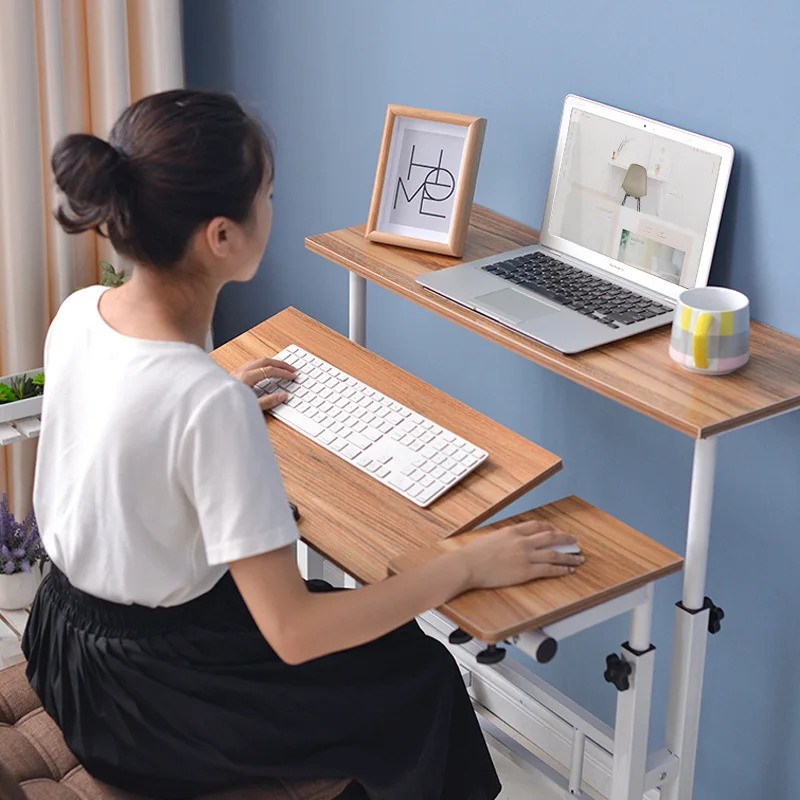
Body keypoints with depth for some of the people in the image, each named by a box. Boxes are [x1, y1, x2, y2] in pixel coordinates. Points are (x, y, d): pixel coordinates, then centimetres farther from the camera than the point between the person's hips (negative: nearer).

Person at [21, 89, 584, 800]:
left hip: (68, 636, 8)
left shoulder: (78, 314, -9)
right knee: (420, 679, 12)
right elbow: (293, 635, -28)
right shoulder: (209, 402, -33)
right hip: (140, 702, -8)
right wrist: (467, 566, -18)